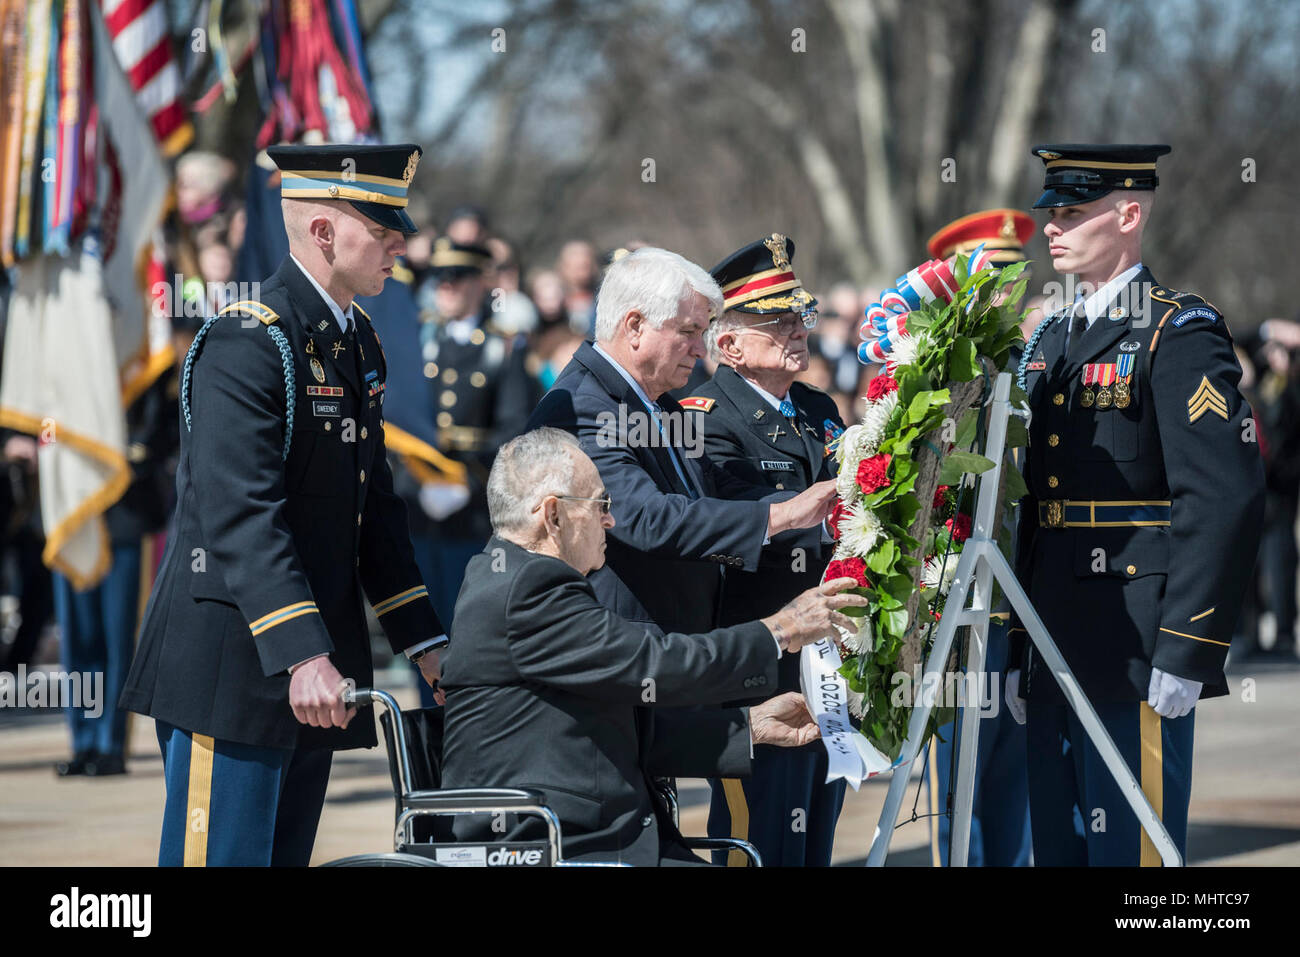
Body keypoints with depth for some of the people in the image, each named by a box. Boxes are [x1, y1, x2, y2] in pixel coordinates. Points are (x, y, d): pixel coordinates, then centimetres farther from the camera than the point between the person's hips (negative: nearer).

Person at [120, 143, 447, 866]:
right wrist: (300, 656, -33)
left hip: (318, 666, 9)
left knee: (287, 853, 12)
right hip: (236, 664, -9)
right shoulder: (247, 343, -15)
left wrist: (424, 641, 15)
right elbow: (240, 513, -25)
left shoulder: (359, 341, 14)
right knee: (226, 856, -7)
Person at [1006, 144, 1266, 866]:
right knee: (1057, 847, 11)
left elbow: (1226, 499, -16)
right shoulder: (1051, 339, 17)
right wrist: (1021, 649, 17)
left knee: (1129, 851, -6)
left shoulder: (1180, 334, -8)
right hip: (1056, 660, 8)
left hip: (1138, 659, -8)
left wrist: (1187, 651, -20)